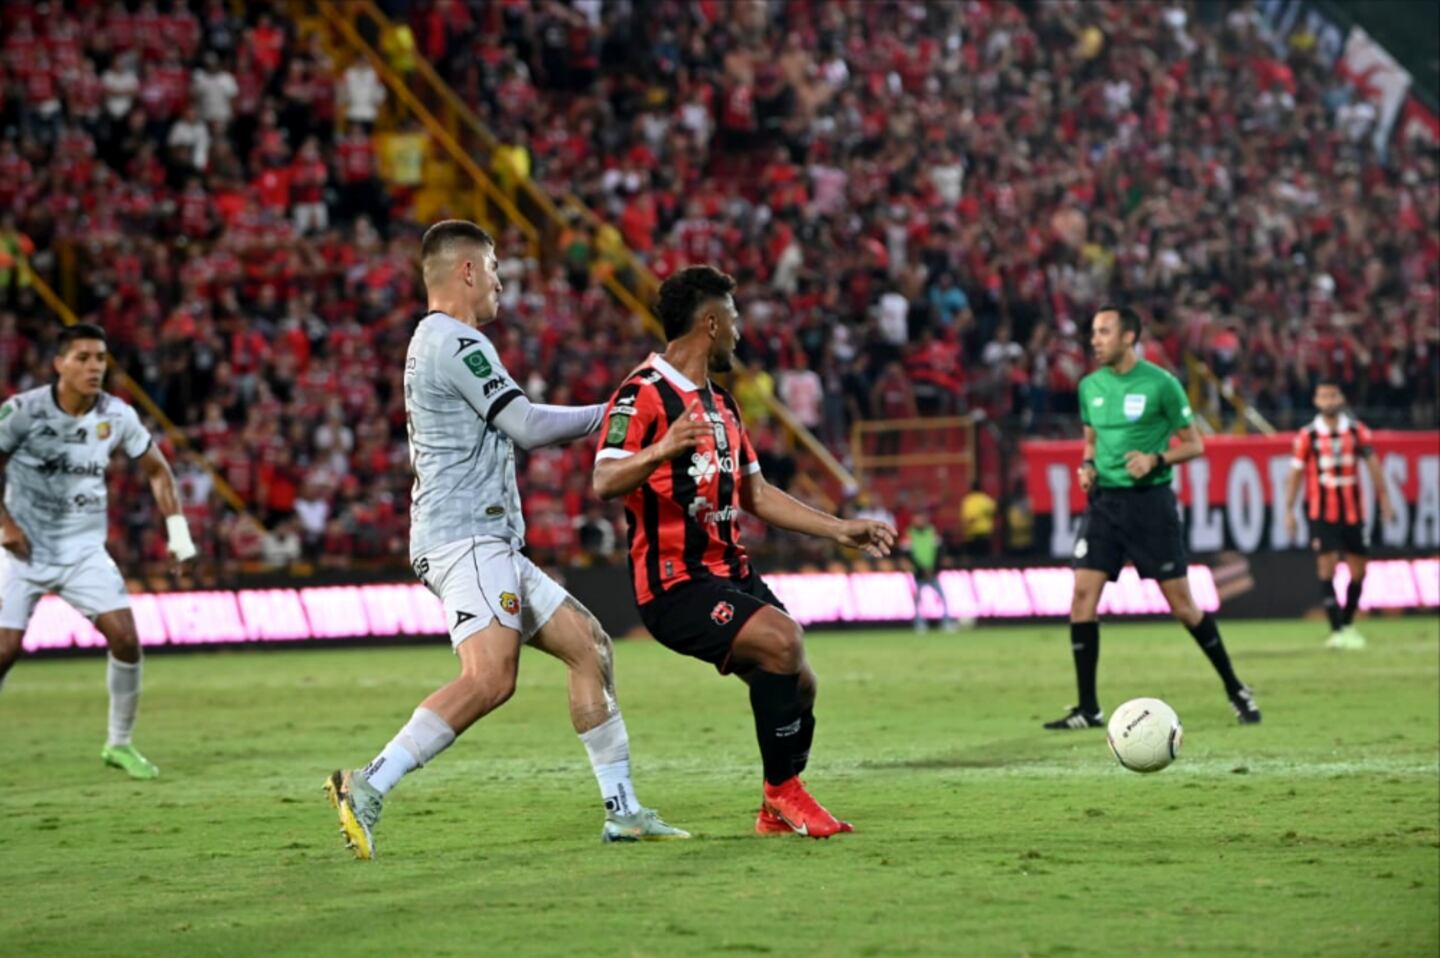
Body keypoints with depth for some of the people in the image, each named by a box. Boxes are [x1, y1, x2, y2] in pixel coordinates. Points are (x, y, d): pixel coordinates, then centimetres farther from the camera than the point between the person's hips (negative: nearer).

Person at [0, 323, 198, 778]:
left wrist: (177, 527, 4)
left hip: (84, 550, 3)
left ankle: (119, 744, 7)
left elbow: (156, 469, 11)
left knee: (125, 637, -10)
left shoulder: (117, 416, -3)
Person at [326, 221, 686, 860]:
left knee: (588, 644, 9)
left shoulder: (436, 342, 23)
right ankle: (367, 788, -26)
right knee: (490, 678, -25)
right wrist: (607, 415, 2)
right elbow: (528, 426, -12)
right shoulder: (456, 341, -10)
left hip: (489, 545, 11)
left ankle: (622, 810, 9)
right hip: (465, 540, -11)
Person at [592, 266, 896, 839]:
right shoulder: (644, 394, -11)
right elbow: (603, 484, -24)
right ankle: (783, 791, -11)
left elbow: (756, 496, 25)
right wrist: (660, 452, -43)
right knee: (782, 640, -26)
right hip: (675, 583, -9)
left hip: (731, 575, 9)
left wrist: (841, 530, 21)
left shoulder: (720, 404, 19)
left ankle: (780, 812, 23)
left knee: (797, 684, 2)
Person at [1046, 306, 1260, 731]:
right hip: (1104, 500, 5)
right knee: (1083, 593, -8)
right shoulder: (1090, 387, 8)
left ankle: (1235, 690, 15)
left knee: (1181, 601, -3)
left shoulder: (1160, 384, -8)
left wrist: (1155, 460, -18)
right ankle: (1088, 709, -2)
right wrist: (1087, 465, 2)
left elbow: (1194, 444, -2)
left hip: (1150, 500, -5)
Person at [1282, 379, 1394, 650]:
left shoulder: (1357, 431, 3)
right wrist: (1289, 511, -3)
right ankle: (1336, 630, -12)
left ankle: (1348, 624, 23)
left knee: (1358, 570, 5)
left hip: (1352, 511, 3)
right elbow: (1295, 473, 1)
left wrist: (1383, 497, -9)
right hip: (1321, 513, -3)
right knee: (1327, 565, -12)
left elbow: (1372, 462, 1)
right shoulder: (1307, 436, -2)